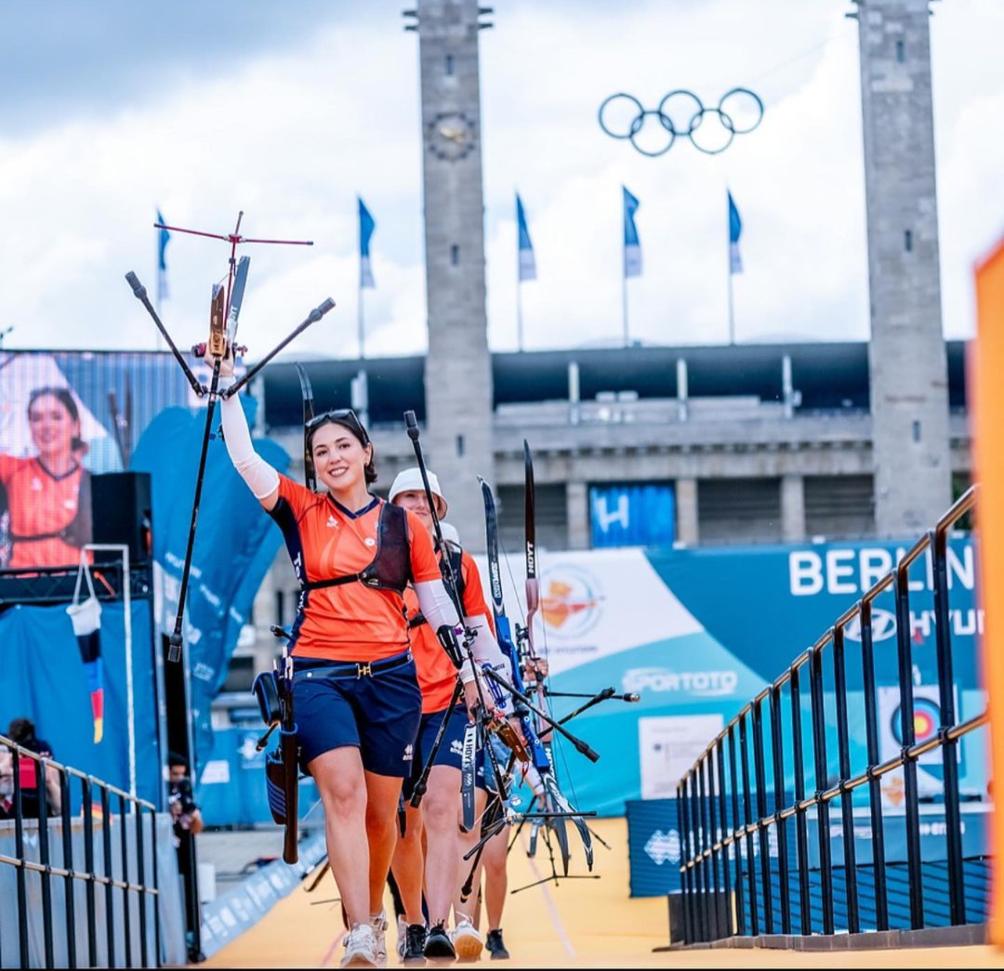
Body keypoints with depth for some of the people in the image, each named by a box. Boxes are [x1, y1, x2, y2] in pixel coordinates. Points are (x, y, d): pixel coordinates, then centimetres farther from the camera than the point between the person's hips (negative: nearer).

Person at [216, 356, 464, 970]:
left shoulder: (404, 525, 9)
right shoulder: (302, 512, 8)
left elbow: (438, 606, 12)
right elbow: (244, 457, -2)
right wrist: (228, 385, -7)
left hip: (391, 676, 1)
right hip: (319, 672, -1)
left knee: (381, 809, 6)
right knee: (342, 792, -18)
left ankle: (374, 915, 30)